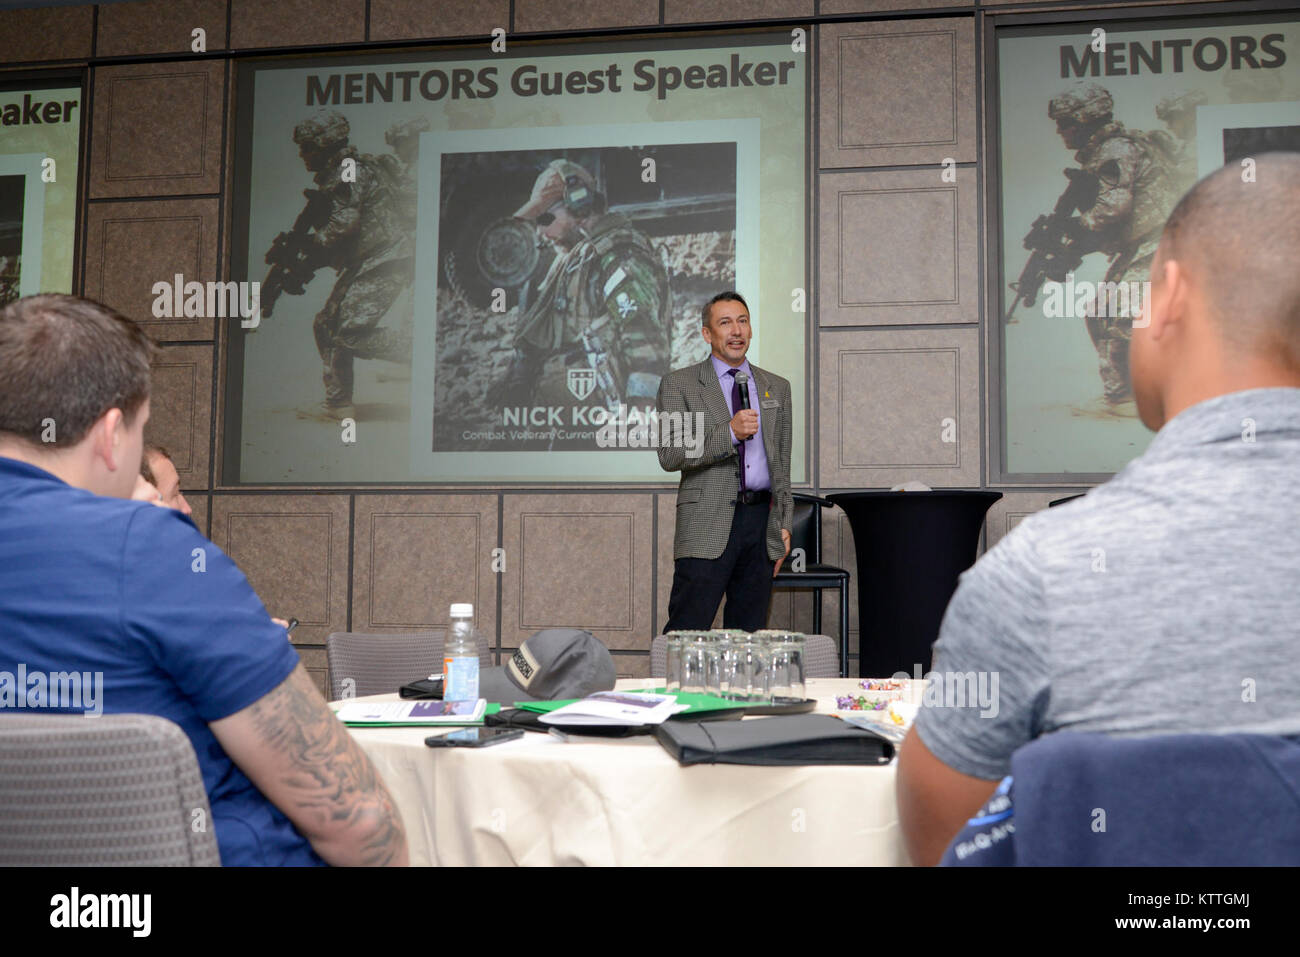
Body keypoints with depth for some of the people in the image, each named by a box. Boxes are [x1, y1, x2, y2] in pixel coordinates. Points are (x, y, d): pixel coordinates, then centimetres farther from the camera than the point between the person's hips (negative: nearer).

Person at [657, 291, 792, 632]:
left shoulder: (777, 387, 17)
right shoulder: (679, 384, 3)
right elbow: (669, 456, -7)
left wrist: (783, 524, 12)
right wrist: (729, 433, -17)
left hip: (761, 521, 4)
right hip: (707, 524, -4)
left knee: (749, 635, 6)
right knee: (687, 630, -9)